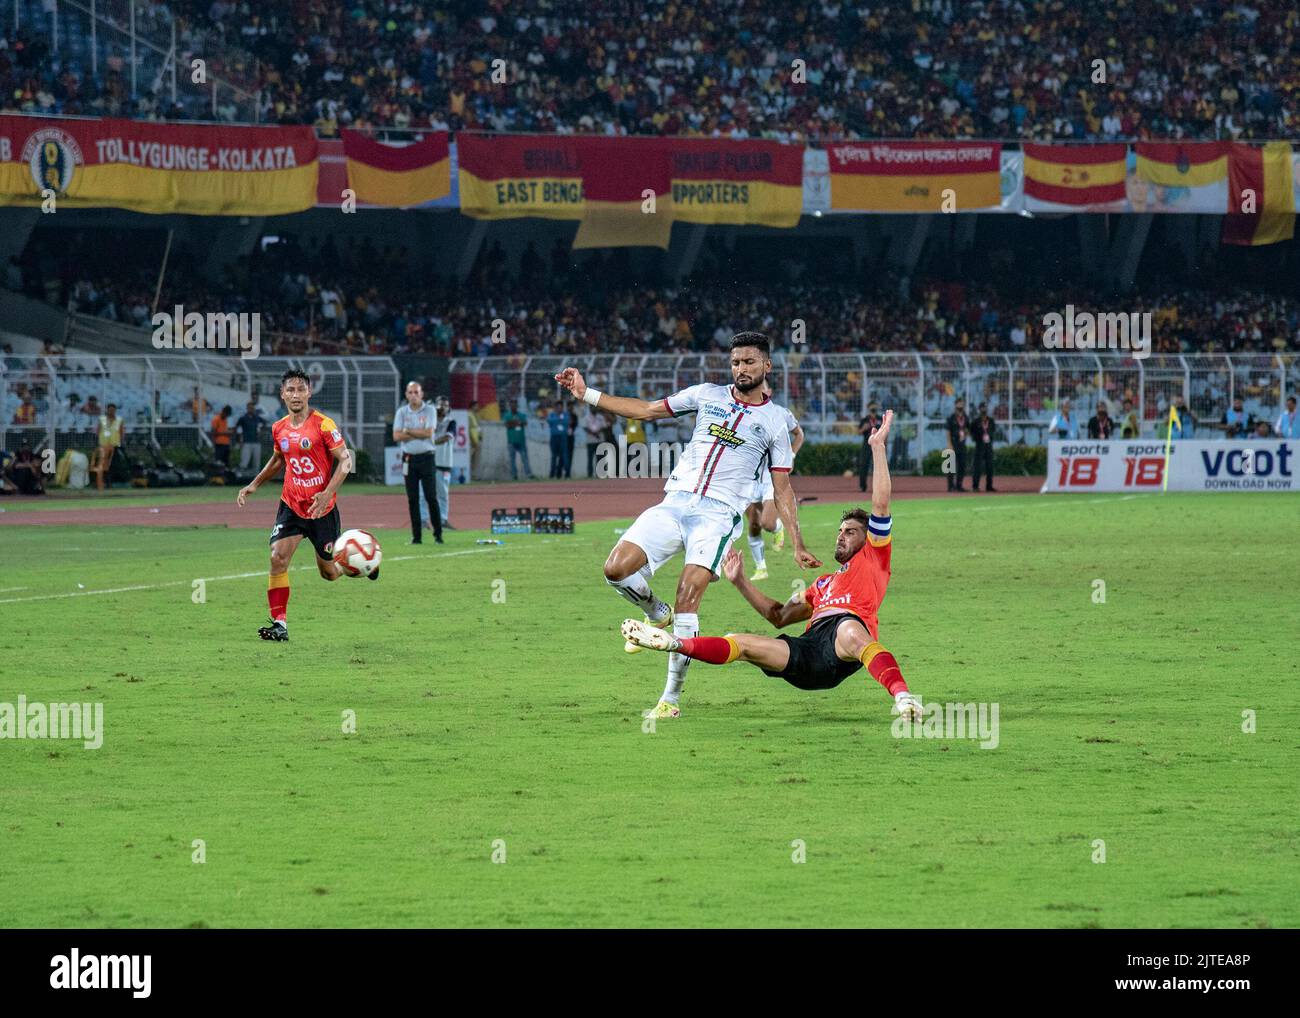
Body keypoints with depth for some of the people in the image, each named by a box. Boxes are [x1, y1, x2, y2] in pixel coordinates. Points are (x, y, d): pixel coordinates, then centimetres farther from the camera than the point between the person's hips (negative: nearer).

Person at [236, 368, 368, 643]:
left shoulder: (324, 425, -13)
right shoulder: (279, 429, 4)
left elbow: (344, 460, -12)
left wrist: (327, 493, -24)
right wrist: (254, 484, 15)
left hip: (322, 509, -4)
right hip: (291, 506, 4)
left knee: (329, 572, 7)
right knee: (278, 558, -18)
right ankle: (280, 623, -15)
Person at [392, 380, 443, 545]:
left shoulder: (429, 410, 1)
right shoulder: (401, 412, 7)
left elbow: (429, 433, -12)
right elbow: (396, 436, -3)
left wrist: (408, 431, -6)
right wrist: (419, 433, -8)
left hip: (426, 457, -2)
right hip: (409, 459, 2)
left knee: (431, 497, -6)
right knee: (412, 499, 2)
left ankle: (438, 534, -1)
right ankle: (416, 536, 5)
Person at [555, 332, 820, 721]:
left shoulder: (773, 420, 8)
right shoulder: (708, 395, 14)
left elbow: (782, 489, 10)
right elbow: (646, 410, 18)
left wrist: (798, 546, 3)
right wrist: (587, 394, 12)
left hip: (718, 514, -3)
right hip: (675, 503, 3)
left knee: (687, 597, -19)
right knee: (617, 568, -16)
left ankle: (671, 698, -12)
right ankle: (657, 613, 17)